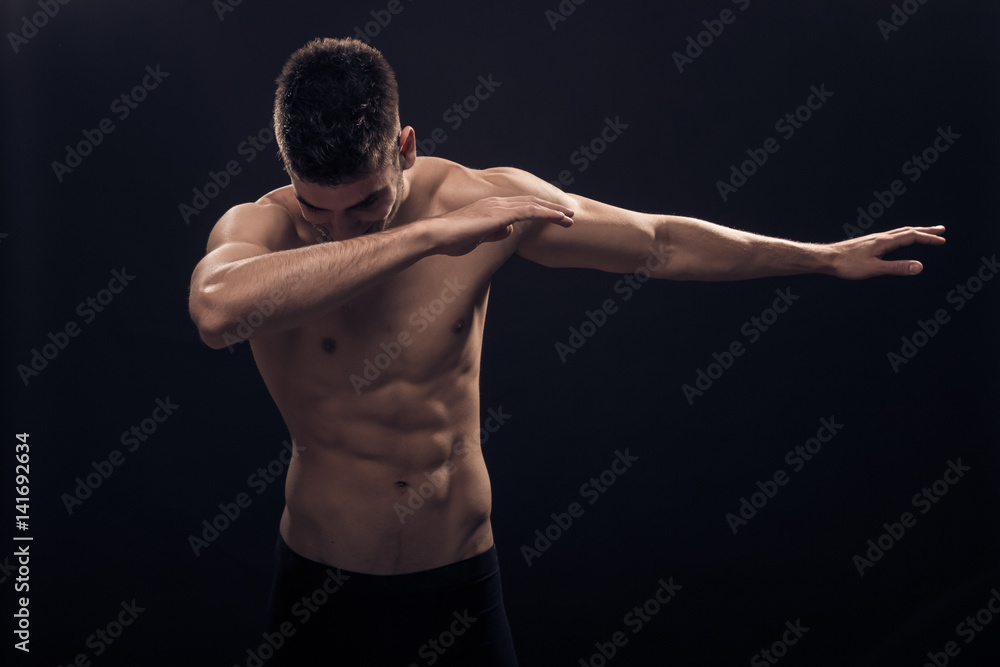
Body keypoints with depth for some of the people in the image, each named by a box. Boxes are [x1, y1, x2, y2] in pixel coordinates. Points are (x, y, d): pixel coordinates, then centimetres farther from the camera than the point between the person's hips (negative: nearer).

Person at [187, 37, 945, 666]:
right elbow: (217, 309, -43)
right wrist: (424, 235, -40)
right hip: (323, 582, 0)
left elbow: (665, 243, -2)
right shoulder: (259, 227, -17)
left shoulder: (485, 199, -12)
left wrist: (831, 256, 5)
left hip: (462, 577, 1)